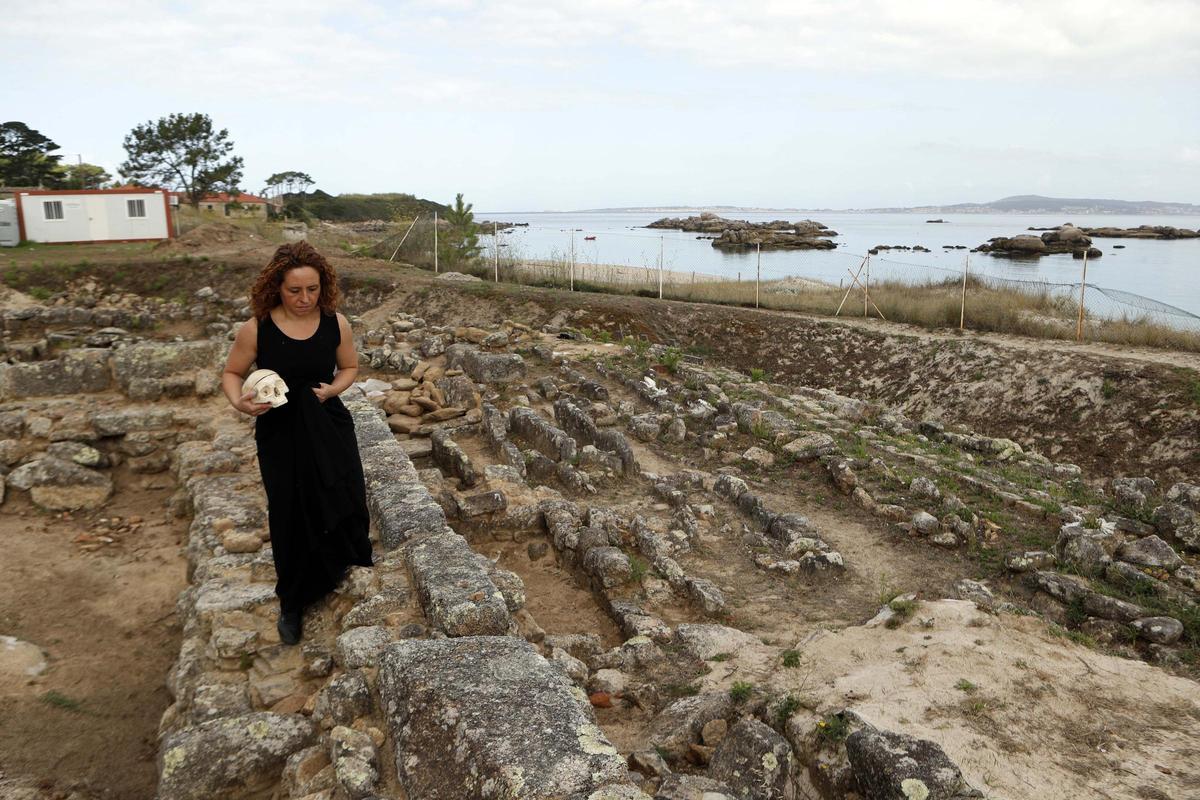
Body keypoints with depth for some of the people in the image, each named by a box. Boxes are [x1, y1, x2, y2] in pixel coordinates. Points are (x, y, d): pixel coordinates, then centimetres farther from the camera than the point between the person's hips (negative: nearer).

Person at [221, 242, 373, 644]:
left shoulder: (335, 324, -8)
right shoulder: (256, 330, -13)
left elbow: (350, 367, 8)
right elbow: (231, 373, 1)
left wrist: (332, 389, -12)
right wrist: (239, 402, -20)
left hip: (329, 429, 2)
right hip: (280, 436, -1)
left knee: (344, 503, -3)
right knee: (291, 517, 7)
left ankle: (341, 567, 30)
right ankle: (292, 603, 28)